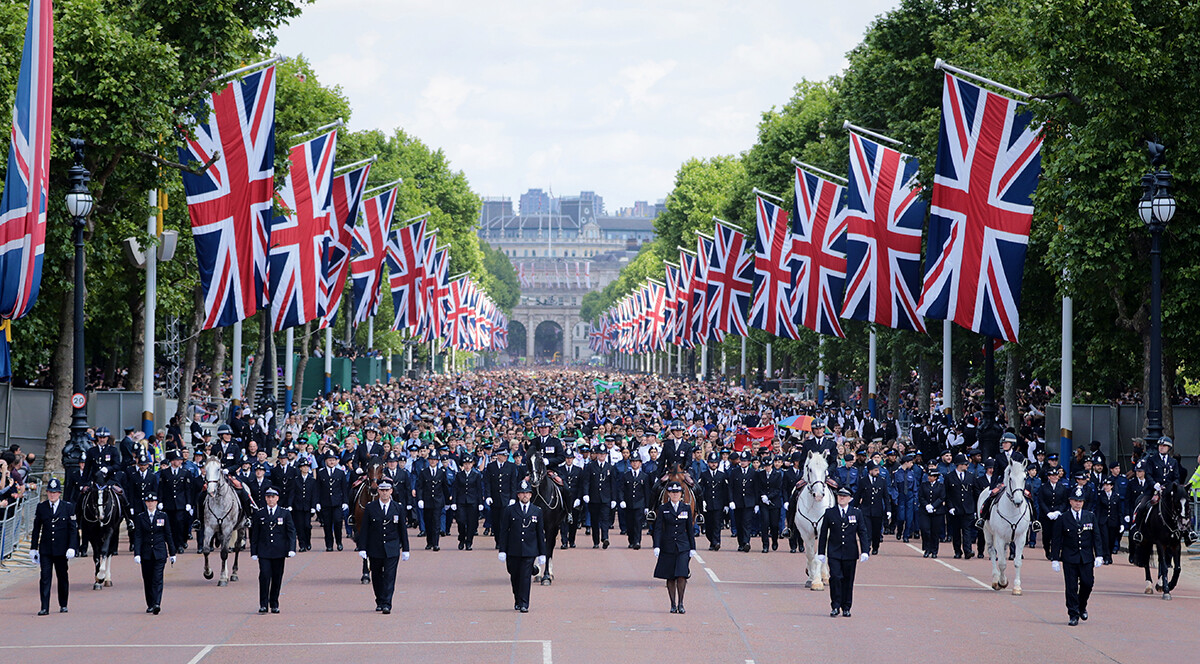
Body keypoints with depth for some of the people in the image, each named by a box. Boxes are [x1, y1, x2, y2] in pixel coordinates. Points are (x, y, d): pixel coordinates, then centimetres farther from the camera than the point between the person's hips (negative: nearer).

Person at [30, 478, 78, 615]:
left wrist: (71, 547, -11)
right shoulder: (41, 507, 4)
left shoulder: (68, 507, -1)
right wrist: (33, 548, 5)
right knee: (45, 577, -6)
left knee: (62, 577, 9)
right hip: (45, 550, 1)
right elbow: (36, 529, 8)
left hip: (61, 549, -1)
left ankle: (63, 605, 24)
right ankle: (44, 607, -8)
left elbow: (73, 529, -1)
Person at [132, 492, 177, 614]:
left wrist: (172, 553, 8)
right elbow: (137, 537, -2)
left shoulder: (163, 516, 4)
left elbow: (168, 535, 7)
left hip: (160, 552, -1)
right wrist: (136, 554, -13)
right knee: (147, 580, 6)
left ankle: (156, 604, -21)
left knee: (157, 579, -12)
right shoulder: (140, 517, 4)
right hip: (146, 553, 1)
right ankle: (150, 605, 17)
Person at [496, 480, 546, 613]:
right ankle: (517, 601, 26)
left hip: (530, 551, 0)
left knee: (526, 576, -8)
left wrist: (542, 553, 6)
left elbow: (541, 533, 9)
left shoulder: (537, 511, 7)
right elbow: (503, 531, 3)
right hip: (513, 551, 0)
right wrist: (502, 551, -3)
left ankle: (524, 604, -6)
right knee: (515, 577, 8)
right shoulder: (510, 510, 3)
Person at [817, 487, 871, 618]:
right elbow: (823, 534, 7)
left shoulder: (857, 513, 5)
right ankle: (835, 607, -5)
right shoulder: (830, 512, 4)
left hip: (850, 554, 1)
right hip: (834, 552, -1)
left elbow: (863, 533, 5)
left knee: (848, 580, 5)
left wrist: (864, 552, -3)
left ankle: (846, 608, 15)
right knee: (835, 577, -13)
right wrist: (821, 552, 3)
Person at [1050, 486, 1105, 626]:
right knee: (1071, 587, -2)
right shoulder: (1062, 519, -1)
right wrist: (1055, 559, -4)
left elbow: (1097, 537, 8)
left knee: (1087, 583, 0)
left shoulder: (1090, 517, 7)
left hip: (1087, 558, 2)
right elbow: (1057, 540, 0)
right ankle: (1073, 615, 4)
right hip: (1069, 559, -2)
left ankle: (1082, 607, 26)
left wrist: (1099, 555, -1)